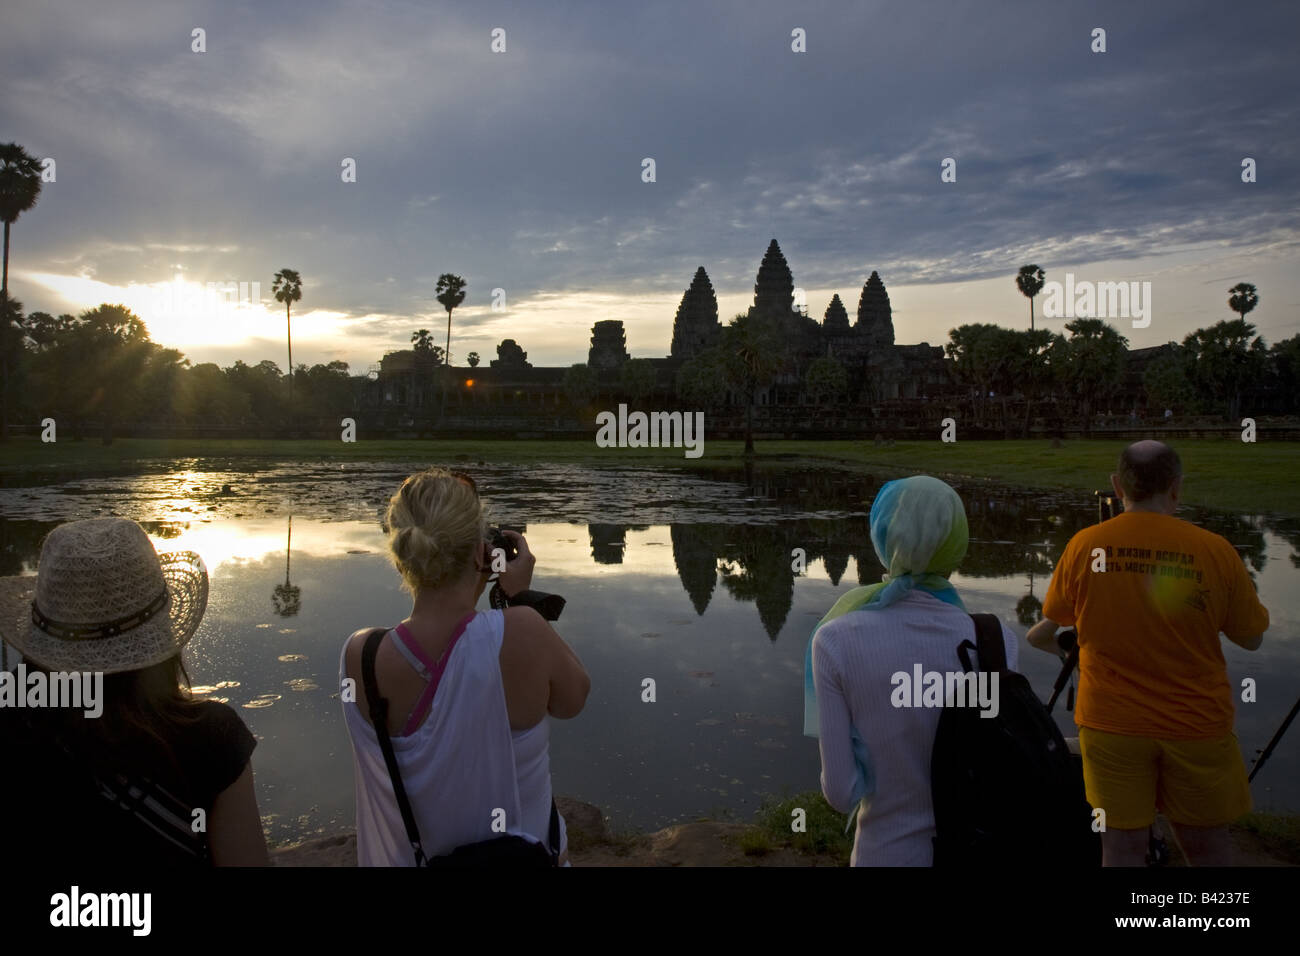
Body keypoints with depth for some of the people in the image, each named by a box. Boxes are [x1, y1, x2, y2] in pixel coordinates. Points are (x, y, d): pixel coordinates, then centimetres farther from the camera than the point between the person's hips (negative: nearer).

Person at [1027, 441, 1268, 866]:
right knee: (1206, 846, 16)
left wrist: (1035, 638, 23)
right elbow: (1252, 638, 0)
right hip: (1198, 723, 0)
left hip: (1111, 721, 0)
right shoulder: (1215, 551, -11)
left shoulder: (1085, 545, -9)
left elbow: (1049, 626, 3)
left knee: (1122, 847, 9)